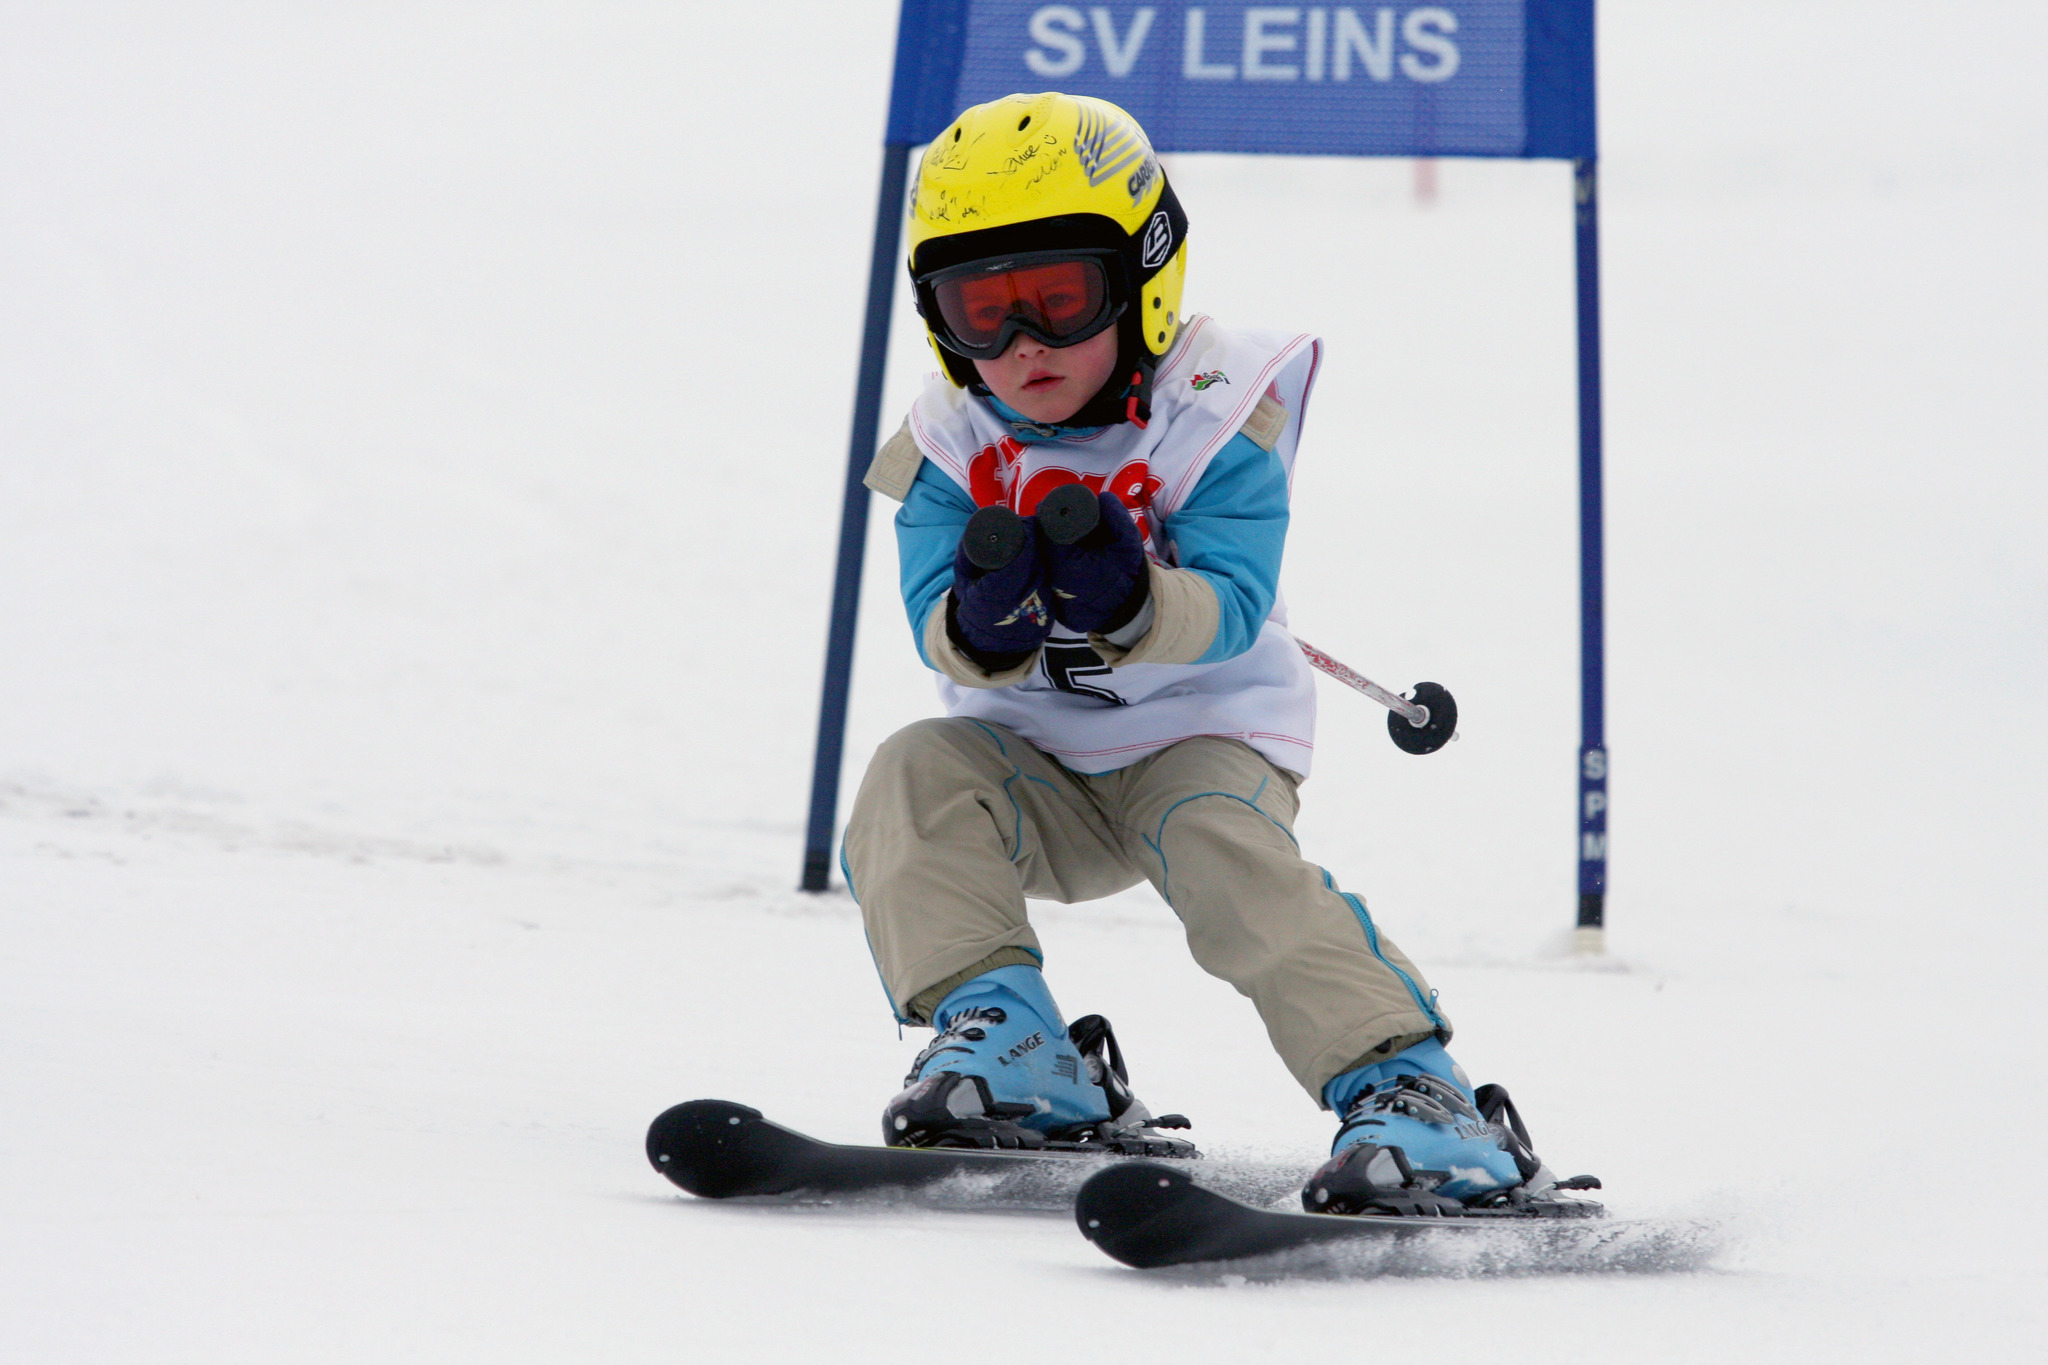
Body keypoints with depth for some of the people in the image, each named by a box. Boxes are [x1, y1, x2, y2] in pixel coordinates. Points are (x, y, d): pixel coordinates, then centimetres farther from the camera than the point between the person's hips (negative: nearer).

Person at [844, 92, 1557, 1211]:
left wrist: (1131, 603, -47)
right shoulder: (954, 449, -5)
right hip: (1033, 760, 4)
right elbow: (945, 645, -15)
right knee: (913, 778, -23)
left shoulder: (1215, 423, -14)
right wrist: (980, 624, -40)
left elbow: (1230, 612, -25)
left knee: (1226, 852, -31)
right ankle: (1011, 1055, -22)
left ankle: (1408, 1091, -29)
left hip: (1201, 733, -3)